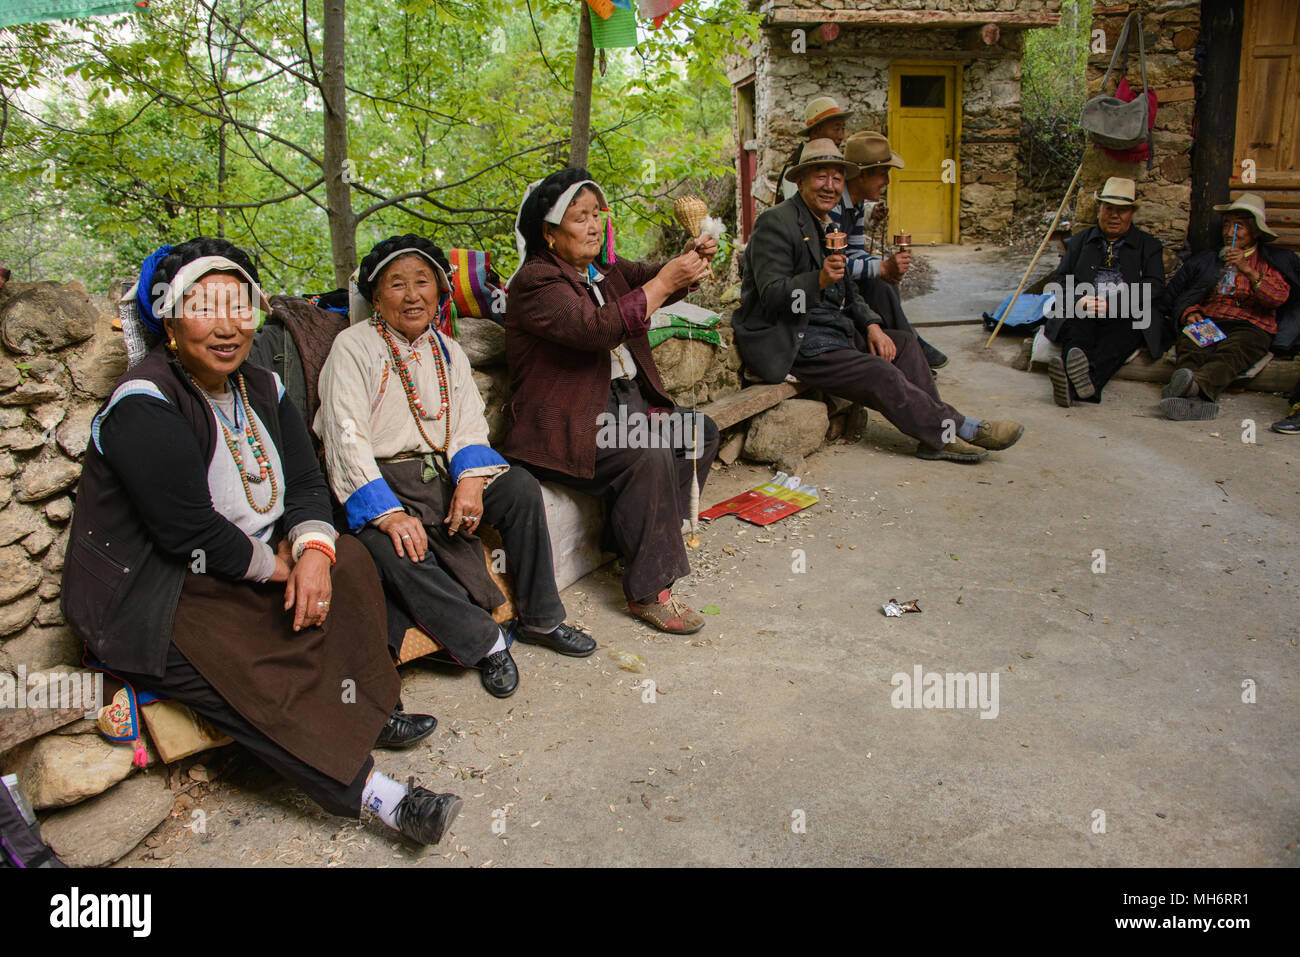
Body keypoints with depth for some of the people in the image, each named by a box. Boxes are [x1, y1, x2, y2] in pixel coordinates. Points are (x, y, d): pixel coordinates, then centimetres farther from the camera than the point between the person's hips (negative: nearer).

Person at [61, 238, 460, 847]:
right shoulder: (145, 408, -20)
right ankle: (377, 796, -26)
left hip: (250, 567, 8)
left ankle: (365, 712, -1)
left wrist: (313, 550, -17)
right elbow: (190, 533, -24)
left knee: (346, 562, -10)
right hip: (146, 598, -8)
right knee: (252, 677, -27)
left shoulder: (259, 388, 5)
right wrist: (276, 566, -11)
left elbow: (306, 483, 3)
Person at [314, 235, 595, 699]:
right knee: (391, 546, -35)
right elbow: (346, 438, -12)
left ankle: (540, 619, -6)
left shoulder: (447, 351, 15)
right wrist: (388, 511, -25)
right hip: (381, 480, -4)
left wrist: (471, 480, -17)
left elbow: (469, 423, 6)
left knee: (520, 488, -19)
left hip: (443, 471, 5)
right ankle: (483, 641, -19)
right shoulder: (353, 347, -2)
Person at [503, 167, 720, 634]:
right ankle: (649, 591, -18)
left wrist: (691, 260, -18)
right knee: (651, 455, -28)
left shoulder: (605, 267, 15)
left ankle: (634, 534, 10)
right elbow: (596, 328, -27)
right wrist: (665, 282, -25)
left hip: (628, 398, 9)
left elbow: (649, 277, 5)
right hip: (569, 423, -9)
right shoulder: (536, 281, -13)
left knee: (699, 432, 1)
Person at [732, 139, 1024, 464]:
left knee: (904, 343, 0)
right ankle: (960, 430, -7)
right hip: (795, 346, -10)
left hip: (835, 330, 10)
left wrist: (872, 326, 2)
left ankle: (936, 438, -4)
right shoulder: (776, 223, -12)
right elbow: (771, 296, -20)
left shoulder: (829, 224, 16)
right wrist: (819, 280, -35)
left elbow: (848, 291, 21)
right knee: (882, 375, -20)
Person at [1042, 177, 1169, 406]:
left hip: (1130, 315, -1)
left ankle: (1089, 378, -62)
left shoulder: (1149, 246, 18)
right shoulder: (1079, 241, 23)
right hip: (1083, 313, 1)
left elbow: (1154, 287, 2)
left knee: (1127, 322, -36)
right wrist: (1079, 301, -13)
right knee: (1077, 319, -34)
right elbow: (1060, 280, 12)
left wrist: (1112, 303, -17)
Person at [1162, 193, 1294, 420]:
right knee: (1190, 346, -36)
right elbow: (1177, 295, 21)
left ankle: (1196, 384, -70)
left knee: (1229, 354, -38)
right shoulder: (1207, 259, 29)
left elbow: (1279, 297, 2)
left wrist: (1248, 271, -12)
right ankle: (1196, 399, -65)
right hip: (1207, 323, 2)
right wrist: (1190, 313, -2)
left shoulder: (1274, 260, 21)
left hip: (1250, 327, -2)